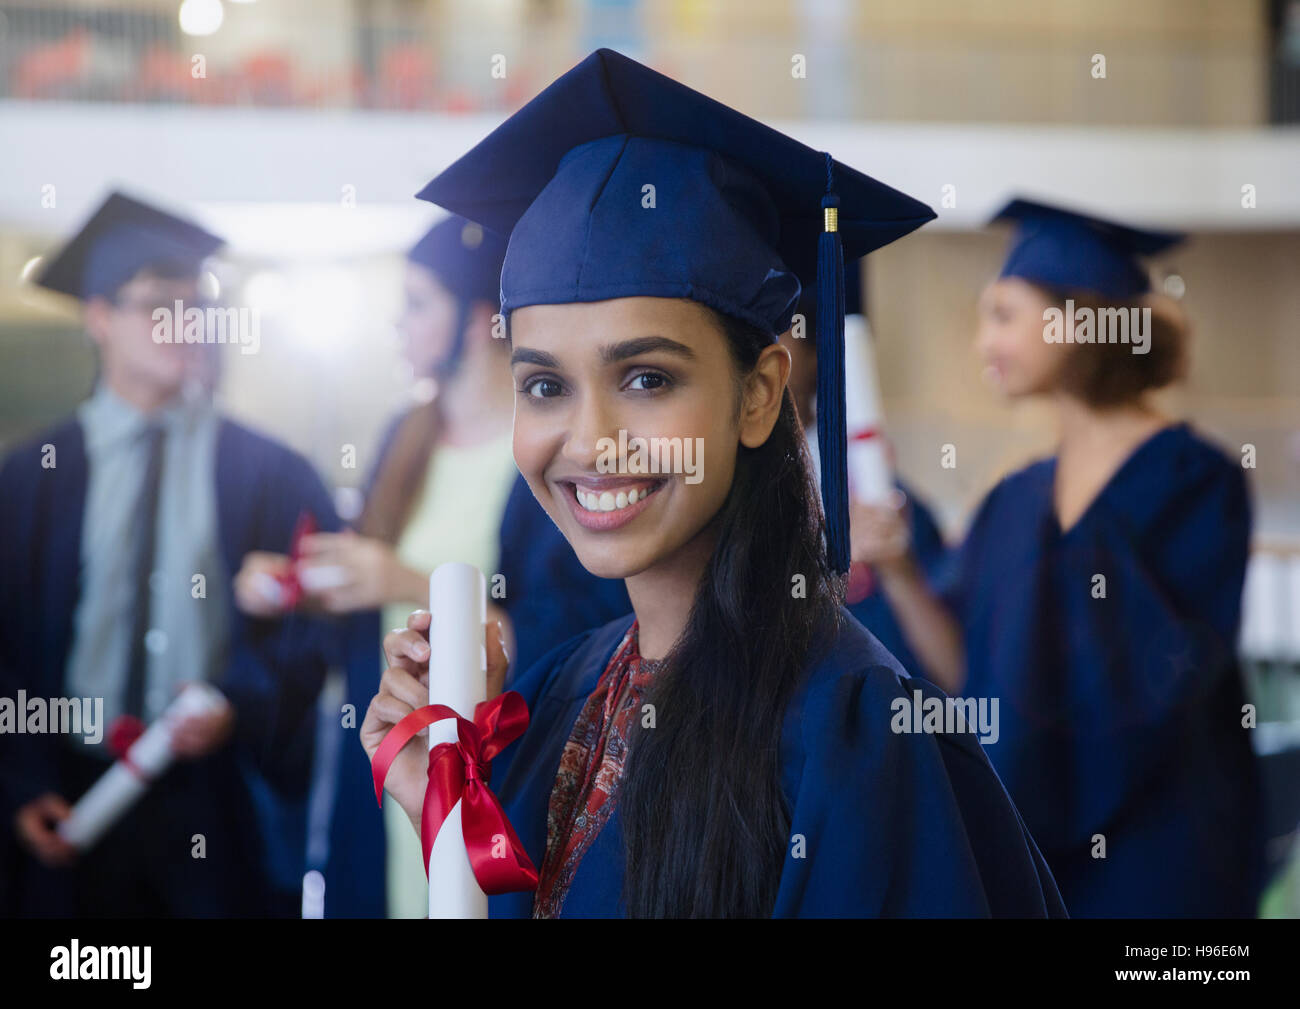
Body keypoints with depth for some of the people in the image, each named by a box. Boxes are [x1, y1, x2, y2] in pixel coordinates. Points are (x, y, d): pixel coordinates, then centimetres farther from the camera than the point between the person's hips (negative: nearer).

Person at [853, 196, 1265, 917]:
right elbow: (968, 671, 1)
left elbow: (1168, 675, -20)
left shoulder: (1192, 481, -10)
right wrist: (899, 574, -13)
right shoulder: (1015, 501, 8)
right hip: (1031, 844, 6)